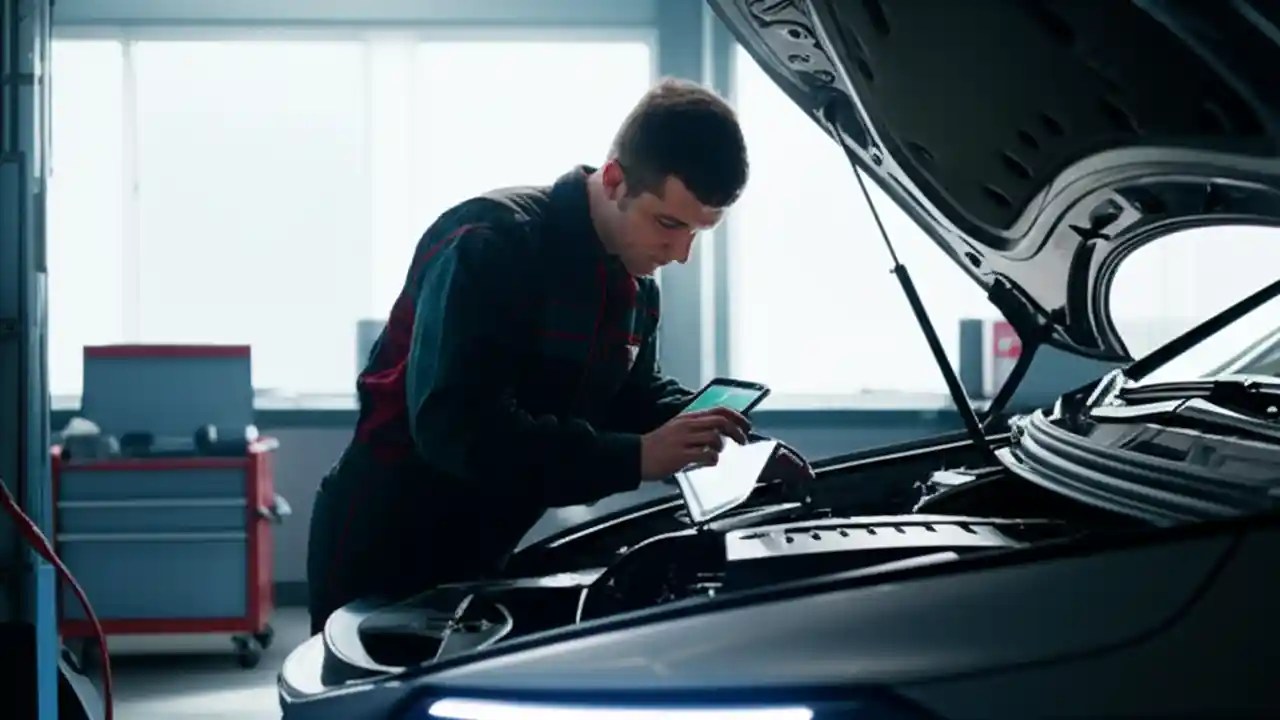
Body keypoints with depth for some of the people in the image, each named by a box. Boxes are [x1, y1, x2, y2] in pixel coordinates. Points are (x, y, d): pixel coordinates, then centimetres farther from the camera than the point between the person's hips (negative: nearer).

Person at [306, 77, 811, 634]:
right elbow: (455, 426, -34)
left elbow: (632, 393, 17)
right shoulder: (488, 245, -24)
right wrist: (635, 459, -35)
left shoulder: (635, 285, 4)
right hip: (384, 541, -8)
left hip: (485, 547, 8)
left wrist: (698, 427, -7)